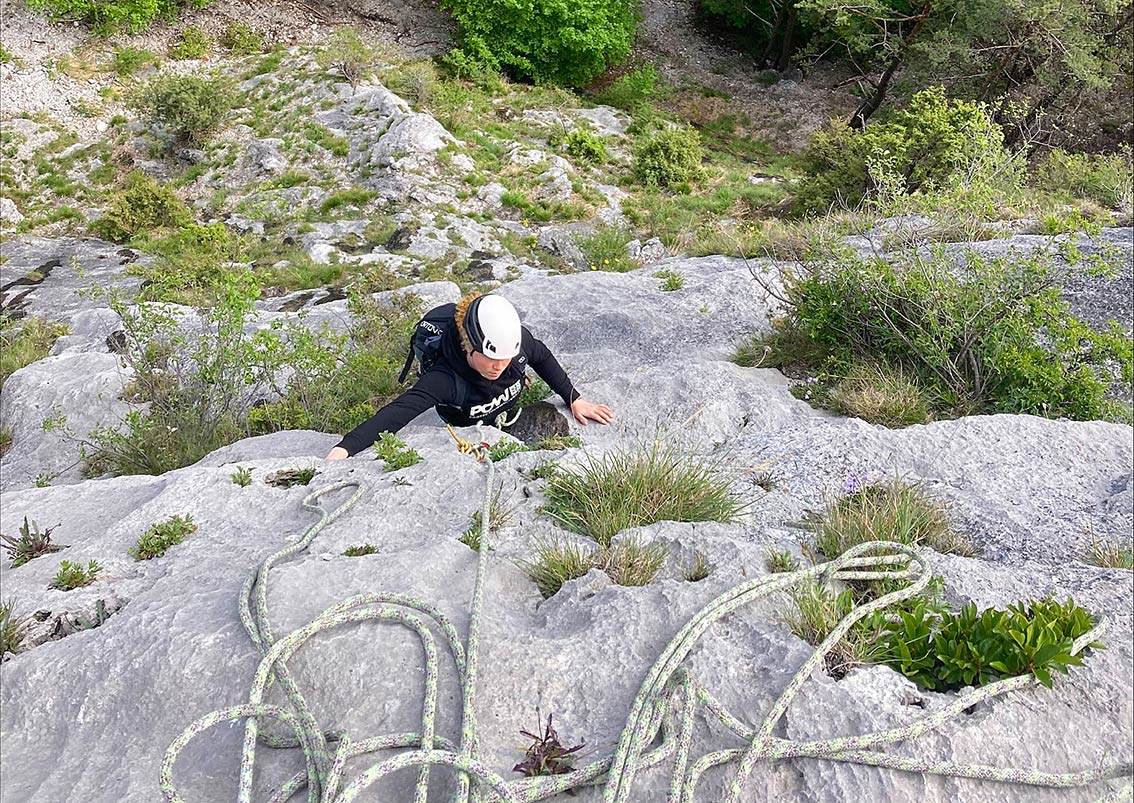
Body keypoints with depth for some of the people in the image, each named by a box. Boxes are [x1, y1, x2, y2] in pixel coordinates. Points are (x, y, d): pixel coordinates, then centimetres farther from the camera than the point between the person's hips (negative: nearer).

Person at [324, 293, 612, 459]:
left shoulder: (519, 340, -34)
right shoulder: (446, 379, -46)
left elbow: (543, 358, -11)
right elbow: (398, 412, -57)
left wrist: (574, 399, -7)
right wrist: (344, 448, -70)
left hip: (509, 413, 3)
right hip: (469, 432, -3)